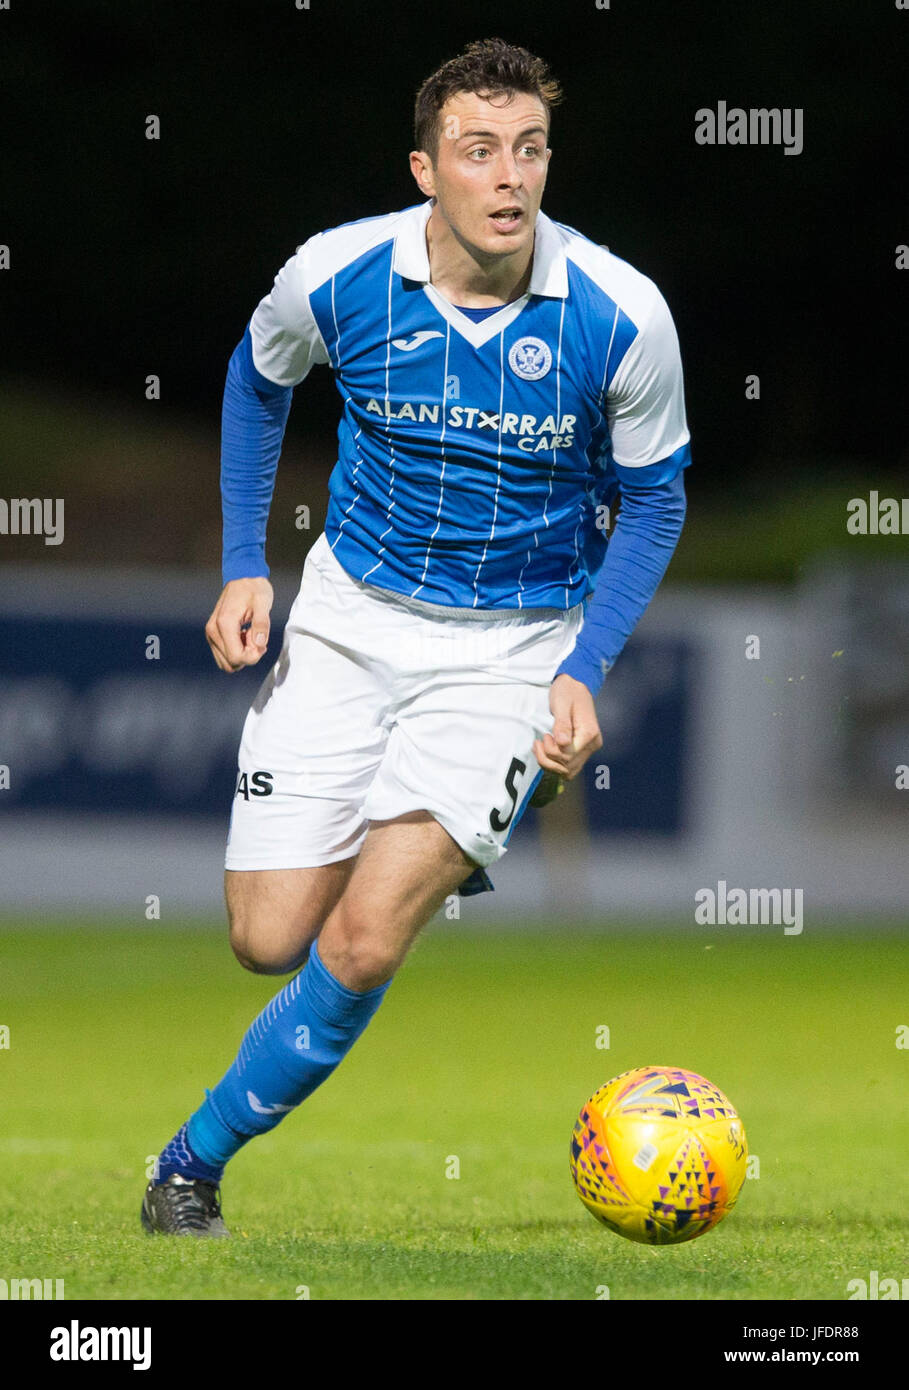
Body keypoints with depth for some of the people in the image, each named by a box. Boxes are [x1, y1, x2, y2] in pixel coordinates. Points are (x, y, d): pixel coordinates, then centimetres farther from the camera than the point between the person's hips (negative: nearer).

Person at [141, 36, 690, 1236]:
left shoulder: (621, 316, -17)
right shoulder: (335, 278, -14)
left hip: (515, 647, -2)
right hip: (349, 618, 2)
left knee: (363, 942, -17)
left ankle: (197, 1159, 4)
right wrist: (243, 570, 3)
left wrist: (584, 674, -12)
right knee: (270, 942, -1)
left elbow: (654, 499, -1)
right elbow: (258, 378, 11)